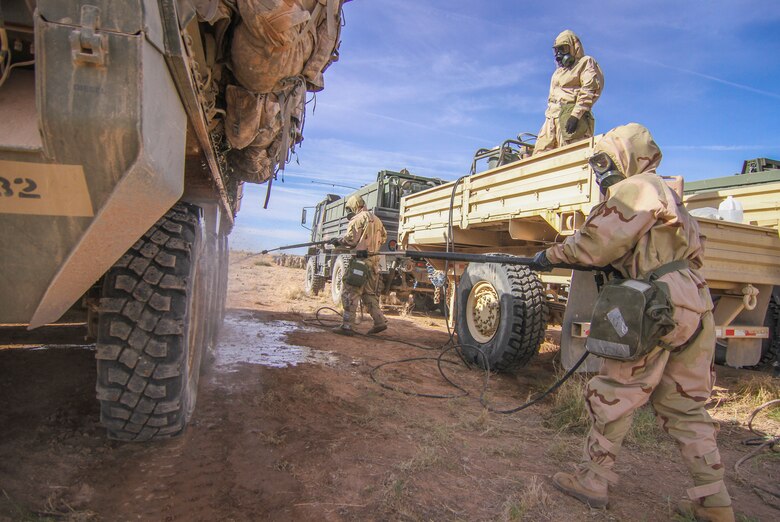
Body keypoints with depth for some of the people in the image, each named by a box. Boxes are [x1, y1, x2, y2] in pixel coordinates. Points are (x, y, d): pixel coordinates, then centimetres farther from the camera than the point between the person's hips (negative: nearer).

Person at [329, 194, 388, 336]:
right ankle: (380, 321, 13)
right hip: (374, 261, 8)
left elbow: (350, 239, -12)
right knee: (369, 293, 17)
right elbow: (383, 237, 22)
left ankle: (346, 325, -6)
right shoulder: (376, 220, 18)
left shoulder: (357, 219, -7)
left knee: (350, 293, -5)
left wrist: (338, 241, 4)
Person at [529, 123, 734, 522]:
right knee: (683, 406, 15)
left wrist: (550, 256, -1)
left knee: (612, 396, 0)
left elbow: (595, 245, -14)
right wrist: (613, 269, 16)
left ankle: (590, 481, 10)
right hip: (695, 305, 10)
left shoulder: (635, 189, -6)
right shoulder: (665, 194, 25)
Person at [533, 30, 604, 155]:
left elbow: (590, 89, -6)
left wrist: (576, 114, -18)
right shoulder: (559, 71, 33)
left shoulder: (586, 63, 9)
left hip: (571, 113, -7)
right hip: (552, 116, 7)